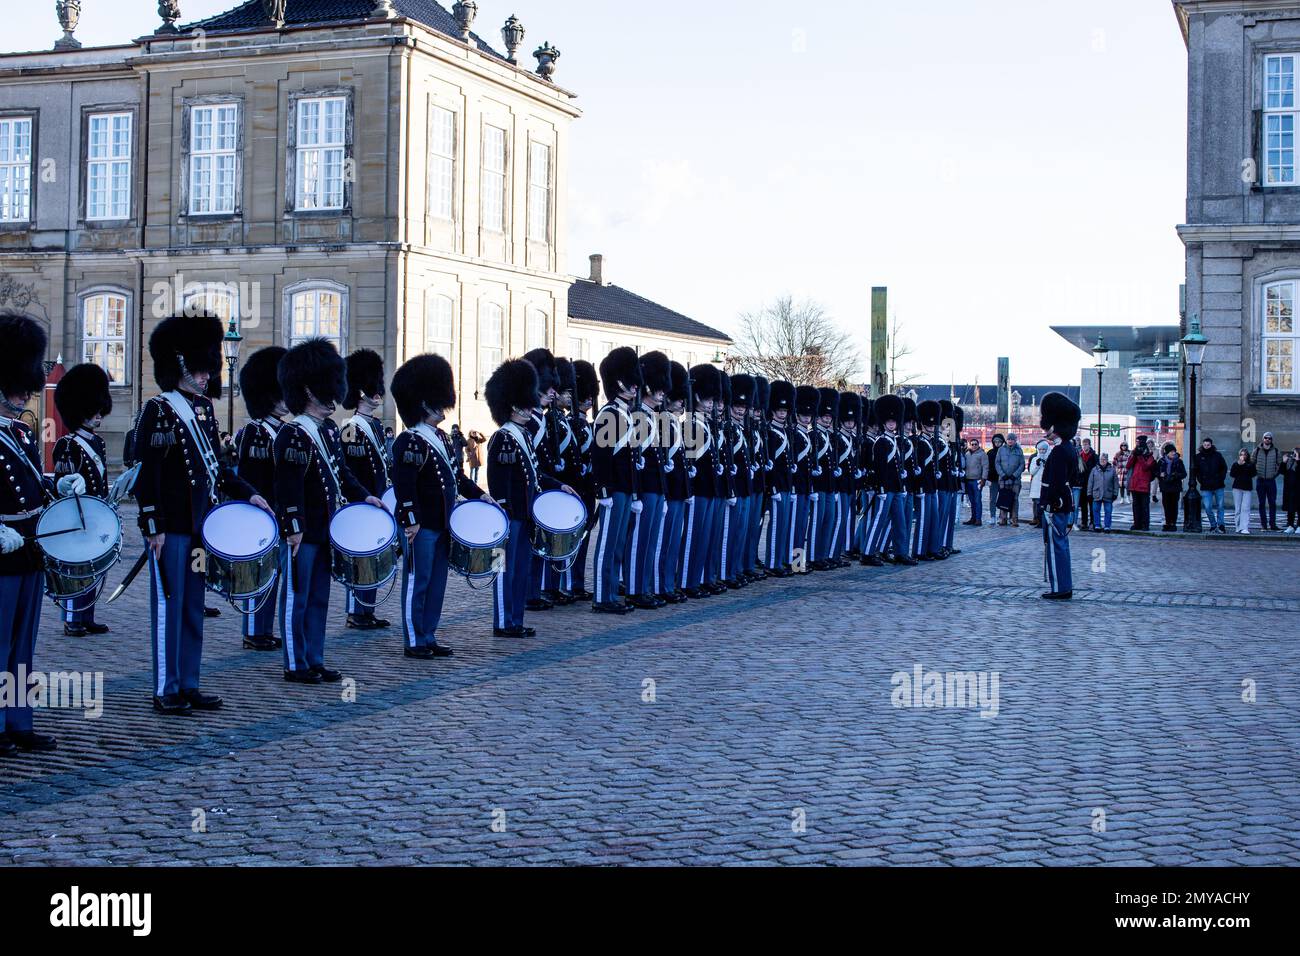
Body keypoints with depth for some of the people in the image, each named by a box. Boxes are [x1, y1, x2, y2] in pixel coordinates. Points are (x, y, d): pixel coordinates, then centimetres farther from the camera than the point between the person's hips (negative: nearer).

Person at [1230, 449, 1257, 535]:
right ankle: (1238, 527, 11)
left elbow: (1253, 473, -8)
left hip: (1247, 488, -2)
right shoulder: (1235, 464, 9)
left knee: (1245, 508, -11)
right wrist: (1238, 465, -11)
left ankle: (1244, 528, -17)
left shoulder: (1251, 464, 6)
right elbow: (1232, 474, -3)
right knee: (1238, 509, 4)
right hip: (1237, 488, 2)